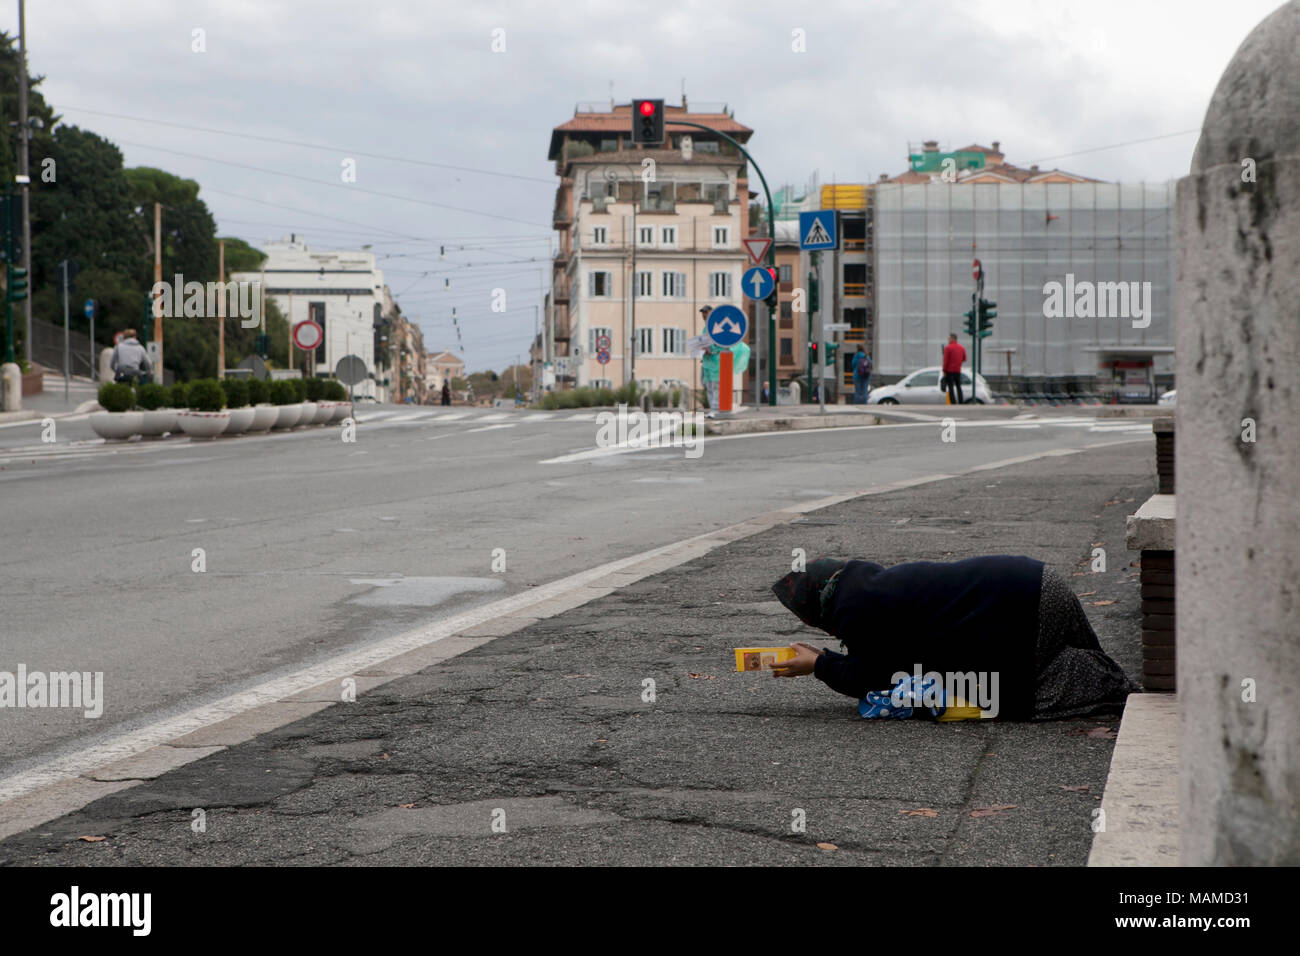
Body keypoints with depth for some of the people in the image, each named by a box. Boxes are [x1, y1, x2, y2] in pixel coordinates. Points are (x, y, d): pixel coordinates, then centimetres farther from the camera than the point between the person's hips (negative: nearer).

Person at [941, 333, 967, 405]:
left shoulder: (948, 348, -11)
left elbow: (945, 360, -12)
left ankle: (953, 403, -11)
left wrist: (944, 371, -7)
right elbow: (964, 359, 15)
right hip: (958, 371, 6)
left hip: (949, 371, -6)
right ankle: (960, 403, 8)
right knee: (958, 387, 11)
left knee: (950, 387, -5)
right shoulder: (961, 348, 8)